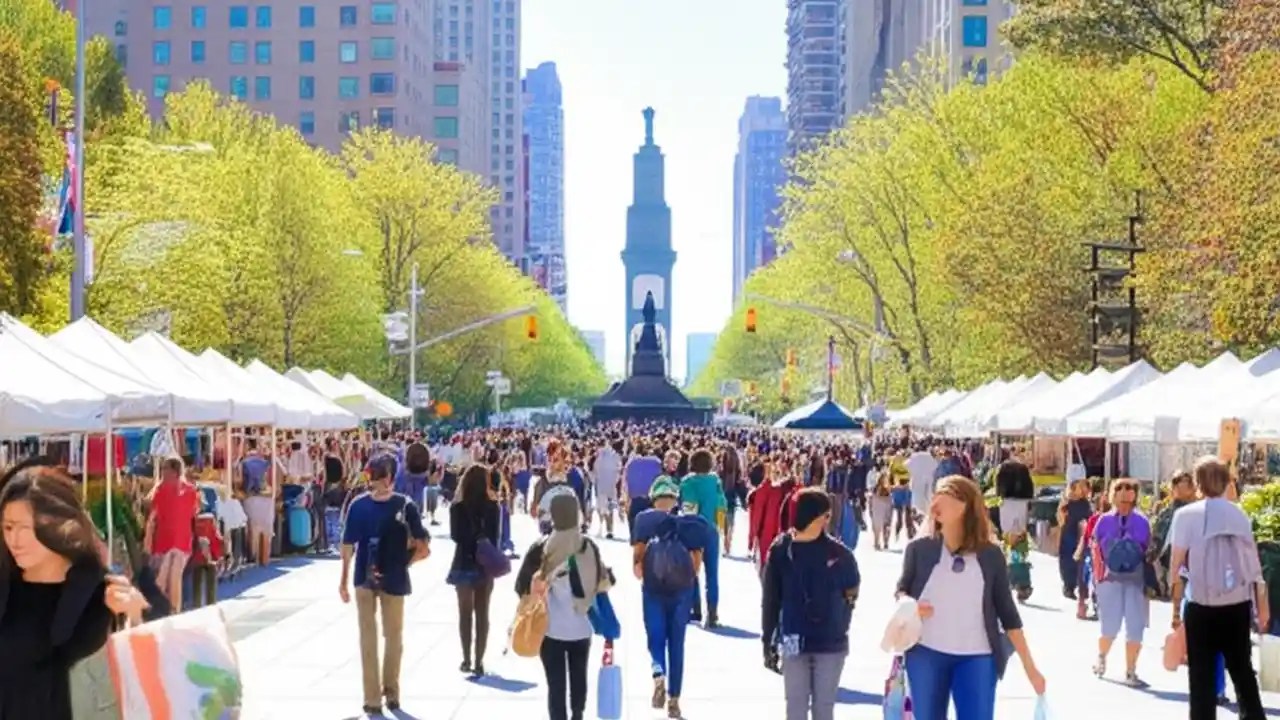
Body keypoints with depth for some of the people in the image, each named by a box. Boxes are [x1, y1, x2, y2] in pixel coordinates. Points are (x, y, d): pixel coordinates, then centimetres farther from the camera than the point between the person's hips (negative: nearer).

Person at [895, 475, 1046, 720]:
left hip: (977, 658, -1)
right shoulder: (920, 549, -1)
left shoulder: (990, 555, -1)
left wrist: (1029, 665, 4)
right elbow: (902, 590, 11)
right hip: (926, 653, 1)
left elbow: (1007, 612, 5)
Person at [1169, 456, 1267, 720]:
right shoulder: (1239, 515, 5)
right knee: (1242, 670, 15)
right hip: (1238, 604, 3)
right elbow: (1253, 563, 5)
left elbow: (1177, 565, -5)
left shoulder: (1187, 515, -4)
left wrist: (1176, 607, 0)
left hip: (1201, 605, -3)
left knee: (1202, 674, 3)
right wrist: (1262, 605, 12)